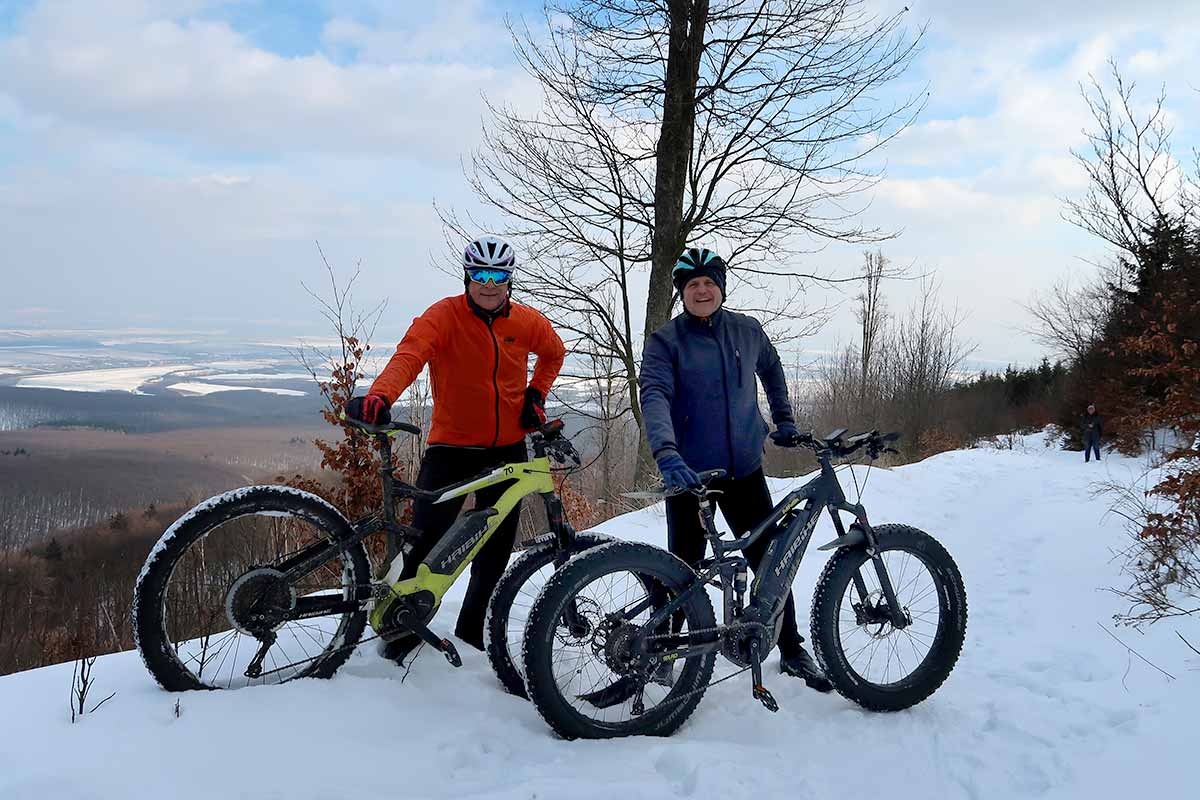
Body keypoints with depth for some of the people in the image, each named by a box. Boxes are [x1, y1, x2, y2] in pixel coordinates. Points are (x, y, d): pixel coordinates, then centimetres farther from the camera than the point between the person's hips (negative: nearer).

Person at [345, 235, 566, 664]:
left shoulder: (528, 322, 1)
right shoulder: (444, 315, -12)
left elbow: (554, 353, 22)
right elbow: (409, 355, -29)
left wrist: (536, 394, 7)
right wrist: (379, 396, -48)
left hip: (508, 448, 4)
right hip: (451, 446, -4)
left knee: (497, 548, 12)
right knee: (428, 539, -12)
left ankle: (472, 629, 31)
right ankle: (403, 629, 7)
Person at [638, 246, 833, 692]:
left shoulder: (747, 331, 5)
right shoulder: (666, 340, -8)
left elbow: (771, 368, 25)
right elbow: (654, 395, -23)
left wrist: (783, 419, 23)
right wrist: (666, 453, -38)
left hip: (744, 469, 3)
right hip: (690, 472, -3)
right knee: (683, 568, 4)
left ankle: (792, 651, 25)